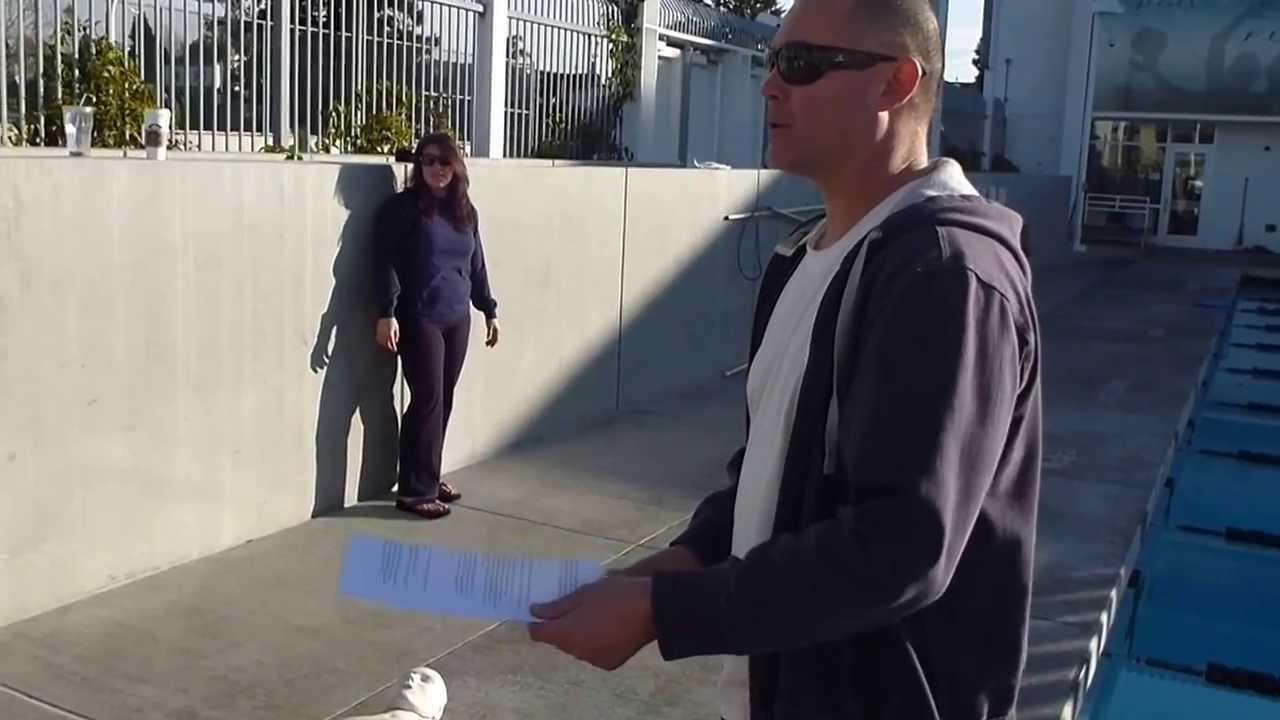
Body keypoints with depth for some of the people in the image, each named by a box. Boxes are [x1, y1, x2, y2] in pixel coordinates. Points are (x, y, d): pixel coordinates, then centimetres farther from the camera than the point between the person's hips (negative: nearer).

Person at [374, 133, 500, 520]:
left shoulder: (465, 211, 12)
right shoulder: (403, 207, -5)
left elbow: (477, 265, 19)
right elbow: (387, 264, -9)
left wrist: (489, 309, 19)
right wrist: (387, 313, -17)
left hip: (457, 320, 6)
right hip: (419, 320, -6)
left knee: (443, 401, 8)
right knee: (427, 400, -7)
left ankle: (428, 477, 20)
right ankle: (414, 490, 0)